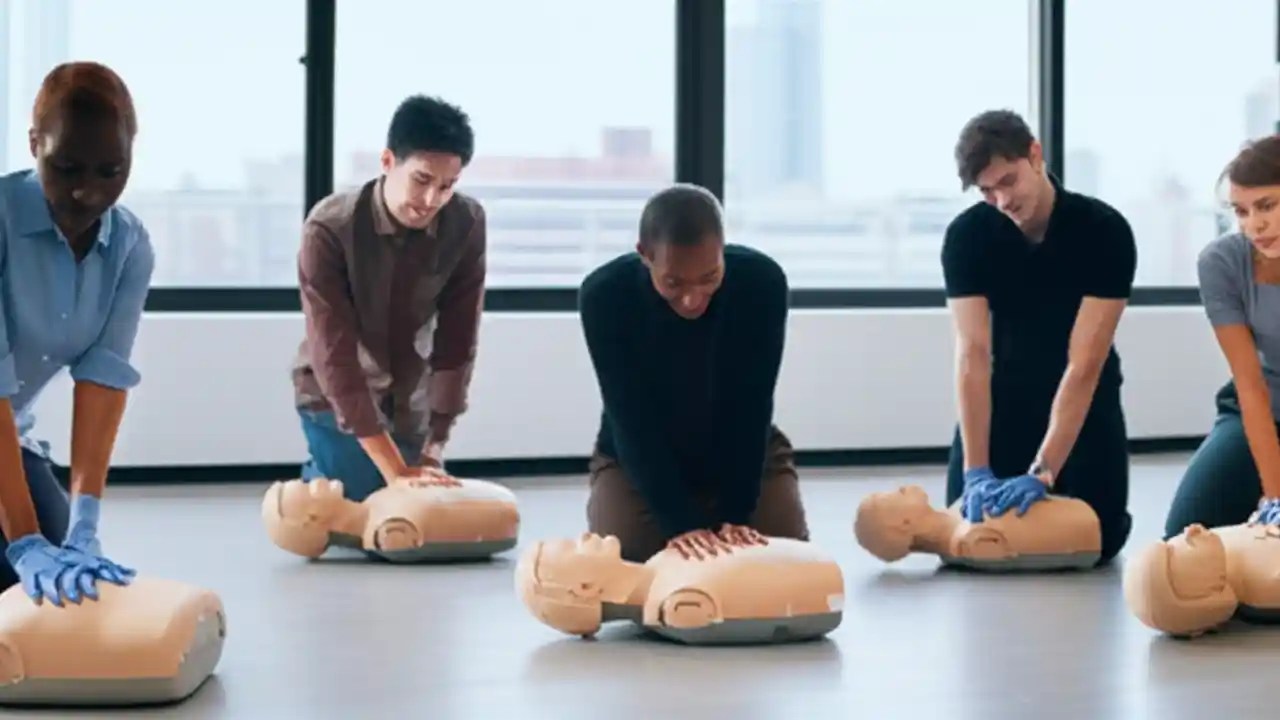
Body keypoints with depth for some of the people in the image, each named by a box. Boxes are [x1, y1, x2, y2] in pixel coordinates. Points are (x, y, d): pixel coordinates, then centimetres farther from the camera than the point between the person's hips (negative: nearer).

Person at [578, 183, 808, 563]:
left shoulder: (762, 282, -27)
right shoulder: (604, 295, -29)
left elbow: (751, 409, -22)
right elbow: (632, 423, -27)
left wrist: (735, 514, -28)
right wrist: (681, 523, -35)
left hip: (747, 451, 1)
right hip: (636, 457, -1)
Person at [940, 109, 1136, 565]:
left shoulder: (1105, 231, -24)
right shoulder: (966, 235, -18)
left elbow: (1084, 364, -29)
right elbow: (973, 354, -24)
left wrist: (1041, 472, -37)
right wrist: (976, 471, -34)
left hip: (1084, 401, -1)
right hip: (1004, 396, 2)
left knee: (1095, 542, -12)